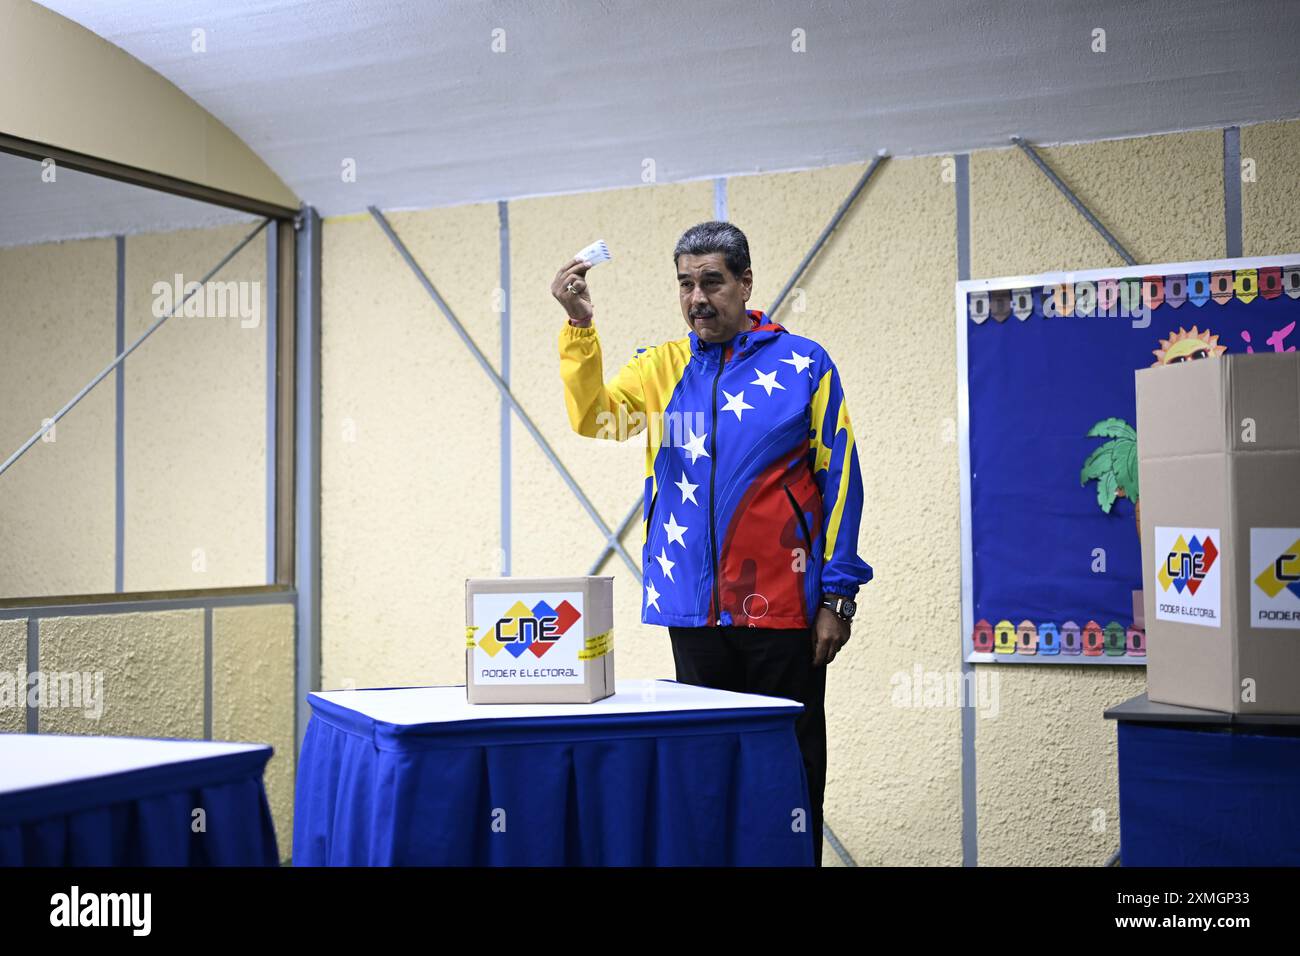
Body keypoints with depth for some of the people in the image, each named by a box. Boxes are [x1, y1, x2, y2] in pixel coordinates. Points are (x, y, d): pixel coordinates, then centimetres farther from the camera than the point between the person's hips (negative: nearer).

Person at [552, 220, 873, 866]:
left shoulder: (803, 364, 0)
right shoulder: (663, 367, 9)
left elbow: (839, 481, -1)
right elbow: (593, 416, -8)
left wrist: (838, 595, -6)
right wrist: (580, 324, -20)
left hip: (781, 601, -3)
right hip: (693, 604, 3)